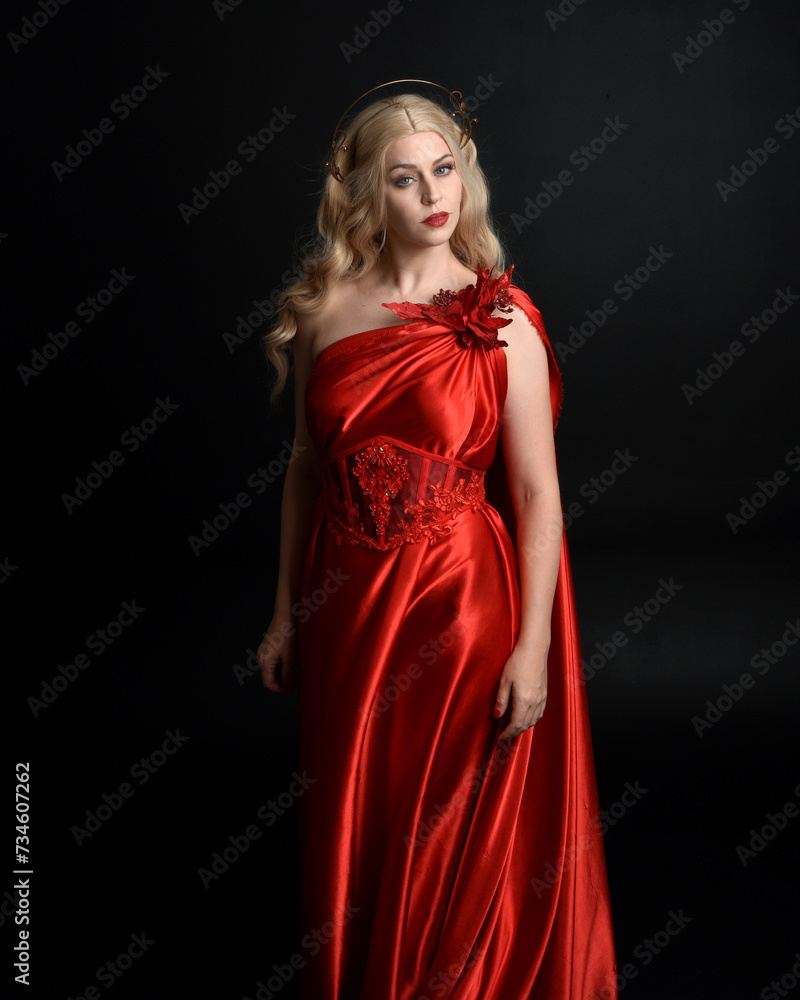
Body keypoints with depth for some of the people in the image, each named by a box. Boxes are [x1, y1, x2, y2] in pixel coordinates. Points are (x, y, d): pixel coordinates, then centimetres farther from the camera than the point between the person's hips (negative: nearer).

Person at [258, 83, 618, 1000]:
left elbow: (537, 490, -9)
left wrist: (534, 645, -13)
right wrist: (285, 614, 8)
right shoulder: (323, 310, 1)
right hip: (347, 611, 3)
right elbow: (305, 468, 6)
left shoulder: (501, 320, -8)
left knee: (461, 849, 11)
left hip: (466, 606, -3)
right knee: (351, 836, 17)